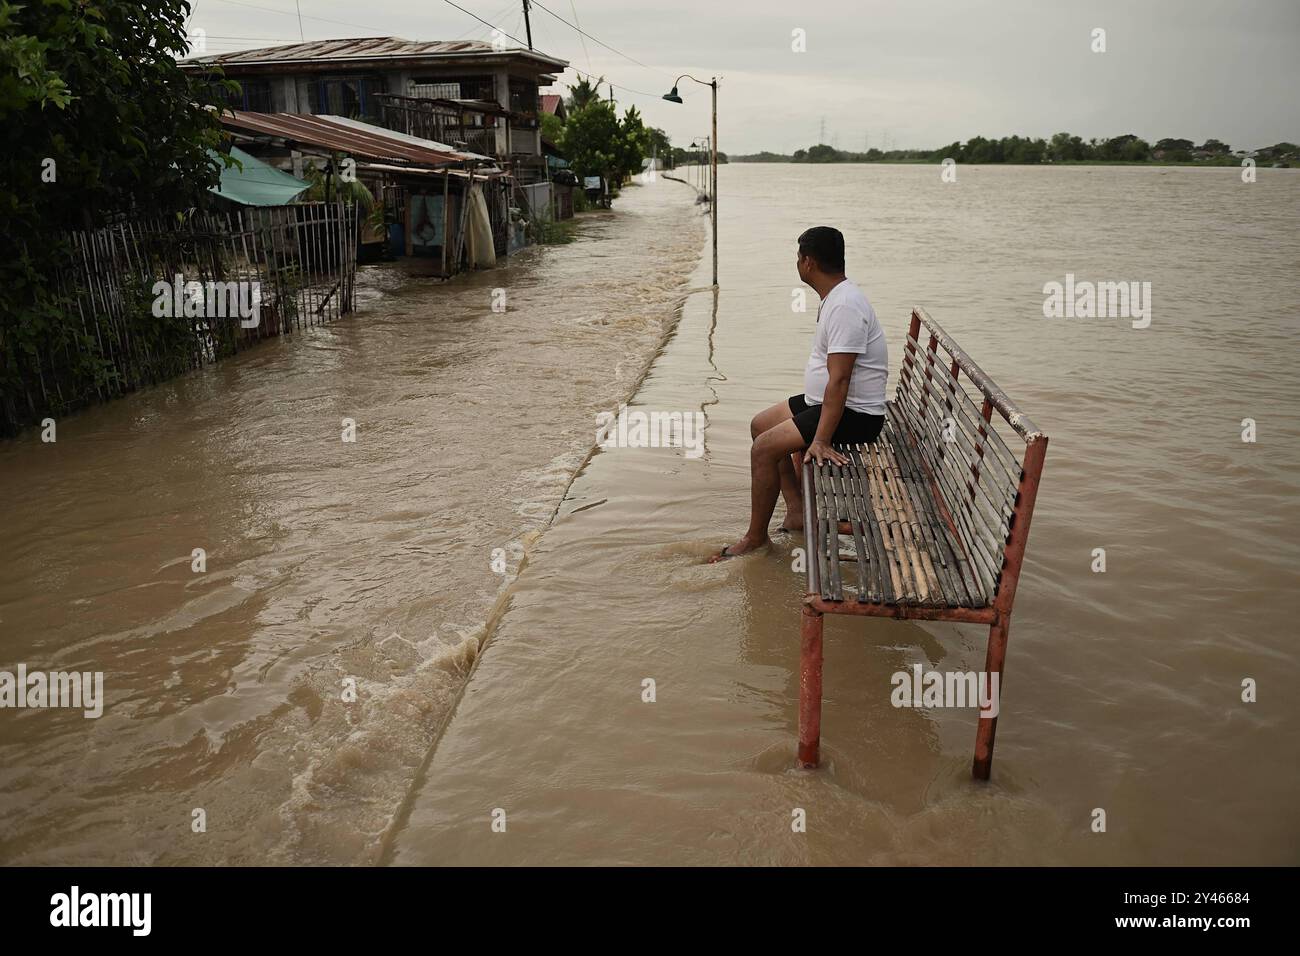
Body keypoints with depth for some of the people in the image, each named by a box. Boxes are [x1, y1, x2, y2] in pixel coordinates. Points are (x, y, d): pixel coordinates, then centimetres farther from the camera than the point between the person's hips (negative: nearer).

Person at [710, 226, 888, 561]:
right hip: (826, 401, 11)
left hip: (854, 414, -11)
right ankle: (797, 510, 13)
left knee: (764, 448, -18)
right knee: (760, 424, 16)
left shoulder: (844, 306, -24)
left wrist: (820, 440, -31)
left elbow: (839, 379, -29)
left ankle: (755, 538, -3)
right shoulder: (836, 297, 10)